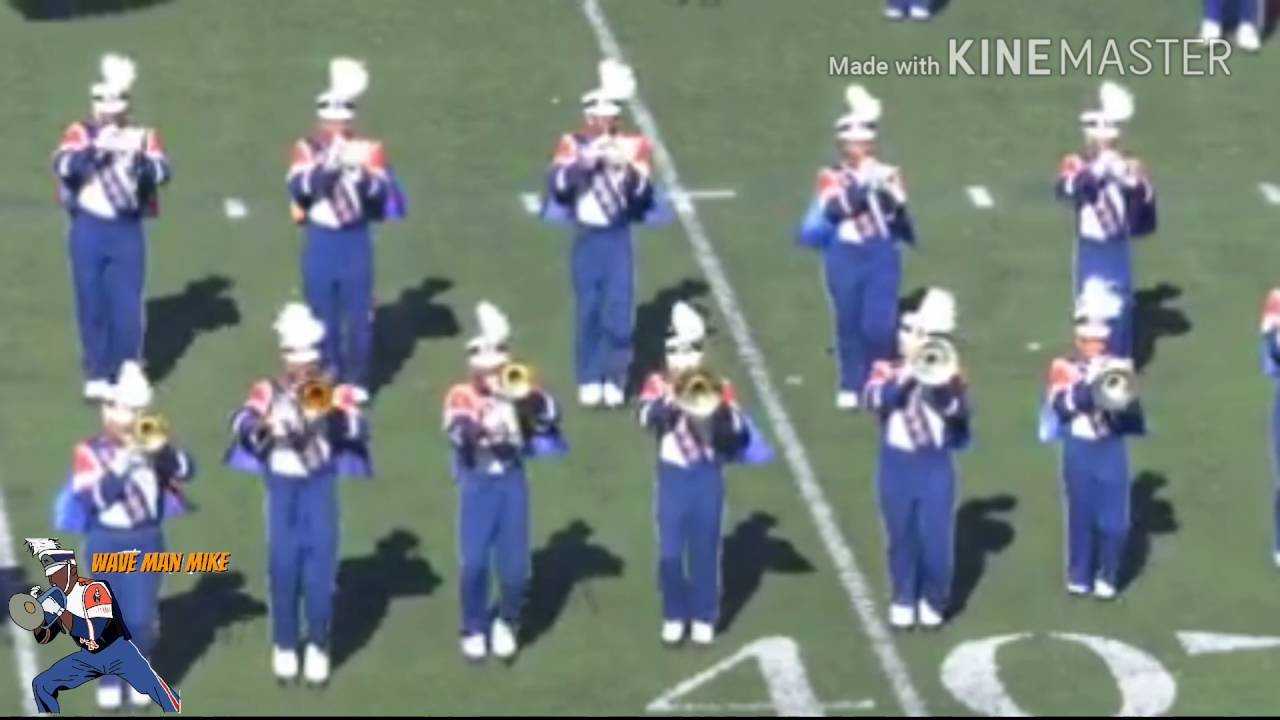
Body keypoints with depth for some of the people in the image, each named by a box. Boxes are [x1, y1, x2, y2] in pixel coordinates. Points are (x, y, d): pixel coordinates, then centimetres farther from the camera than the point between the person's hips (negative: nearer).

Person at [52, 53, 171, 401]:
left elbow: (162, 173, -10)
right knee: (92, 304, 3)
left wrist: (139, 155, -29)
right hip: (89, 230, -1)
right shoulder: (81, 133, 2)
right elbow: (64, 165, -17)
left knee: (127, 307, -1)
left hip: (127, 231, 1)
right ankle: (96, 375, 12)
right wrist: (96, 147, -31)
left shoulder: (143, 135, 6)